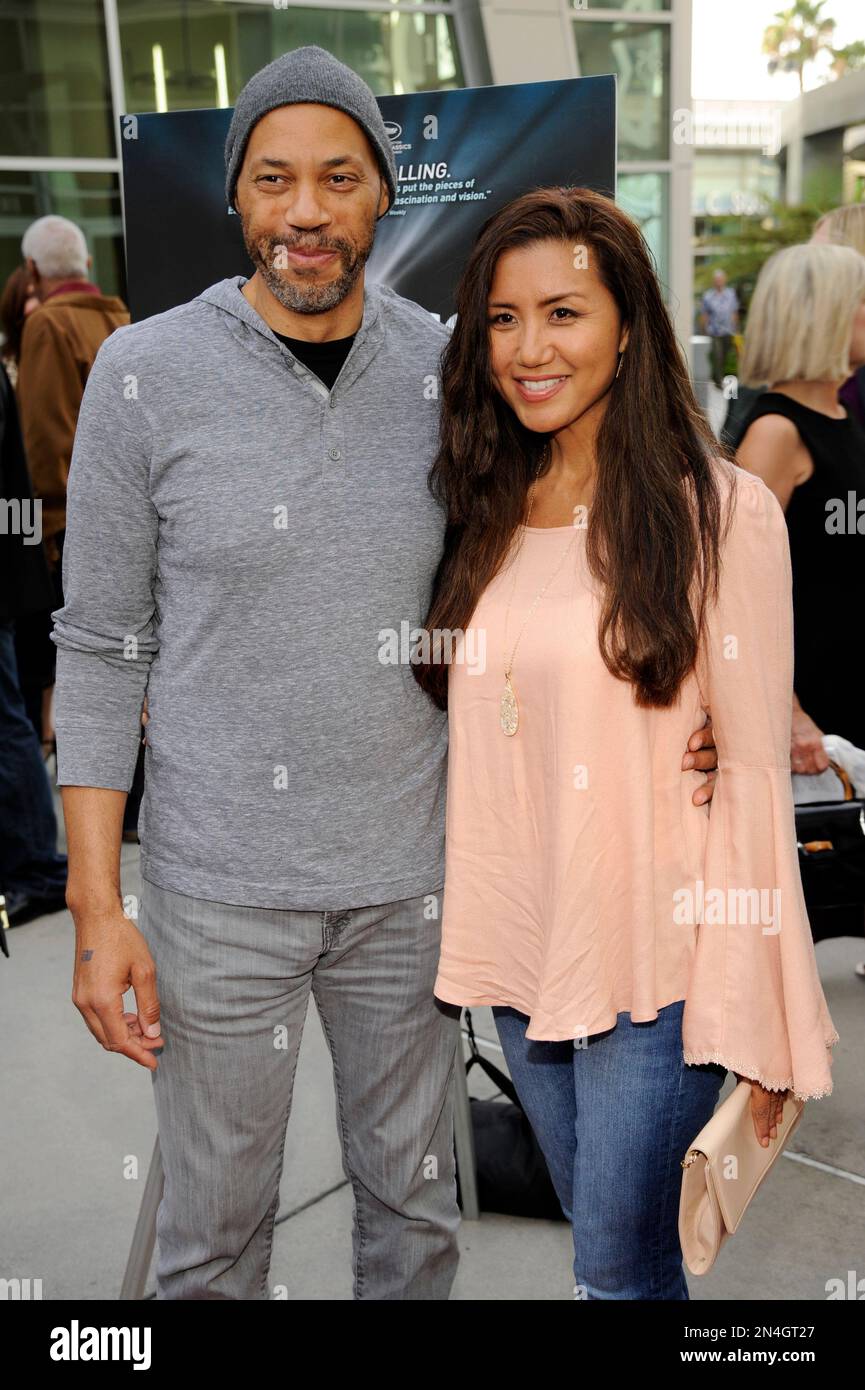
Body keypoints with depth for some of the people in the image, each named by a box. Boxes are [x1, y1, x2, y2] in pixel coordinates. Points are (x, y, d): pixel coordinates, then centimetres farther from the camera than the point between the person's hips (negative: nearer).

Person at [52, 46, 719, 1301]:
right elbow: (101, 645, -4)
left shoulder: (447, 370, -1)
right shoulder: (146, 375, -8)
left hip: (409, 869, 2)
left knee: (414, 1201, 20)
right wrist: (97, 908, -7)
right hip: (218, 884, -2)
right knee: (215, 1221, 15)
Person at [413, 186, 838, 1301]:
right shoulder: (486, 515, 6)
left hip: (659, 957, -5)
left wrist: (754, 1013, -13)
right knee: (604, 1241, 20)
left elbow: (755, 770, -12)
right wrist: (473, 937, 6)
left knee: (618, 1262, 6)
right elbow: (475, 743, 10)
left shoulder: (720, 510, -11)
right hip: (520, 949, 5)